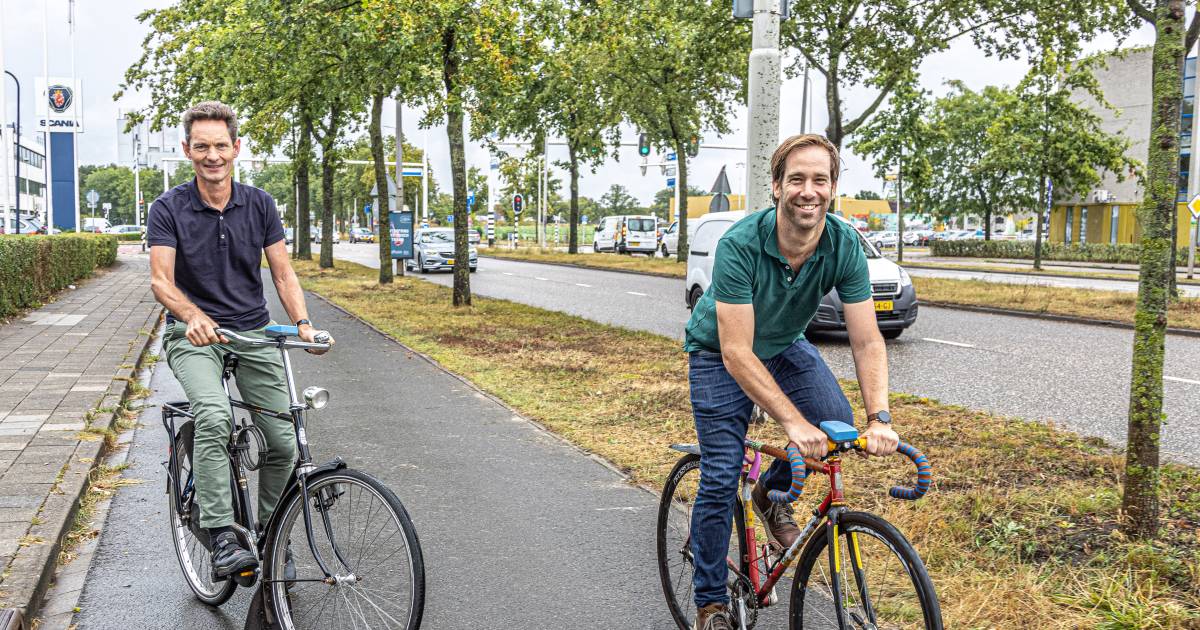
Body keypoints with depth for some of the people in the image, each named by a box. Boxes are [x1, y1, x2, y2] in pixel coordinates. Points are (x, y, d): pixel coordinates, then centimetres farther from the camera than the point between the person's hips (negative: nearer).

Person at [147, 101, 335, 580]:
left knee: (283, 443, -3)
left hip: (254, 333, 3)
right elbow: (162, 280, -15)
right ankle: (221, 539, -27)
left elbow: (283, 274, 2)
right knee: (214, 416, -33)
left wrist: (303, 323, -16)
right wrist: (195, 316, -36)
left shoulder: (259, 204, 3)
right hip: (194, 336, -3)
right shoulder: (168, 208, -6)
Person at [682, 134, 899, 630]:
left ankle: (772, 495, 11)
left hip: (785, 345, 4)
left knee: (838, 424, -20)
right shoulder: (740, 245, -35)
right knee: (720, 479, -8)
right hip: (721, 353, -4)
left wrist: (879, 417, -36)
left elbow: (867, 341, -22)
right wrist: (792, 421, -44)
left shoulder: (844, 246, -23)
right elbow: (737, 354, -36)